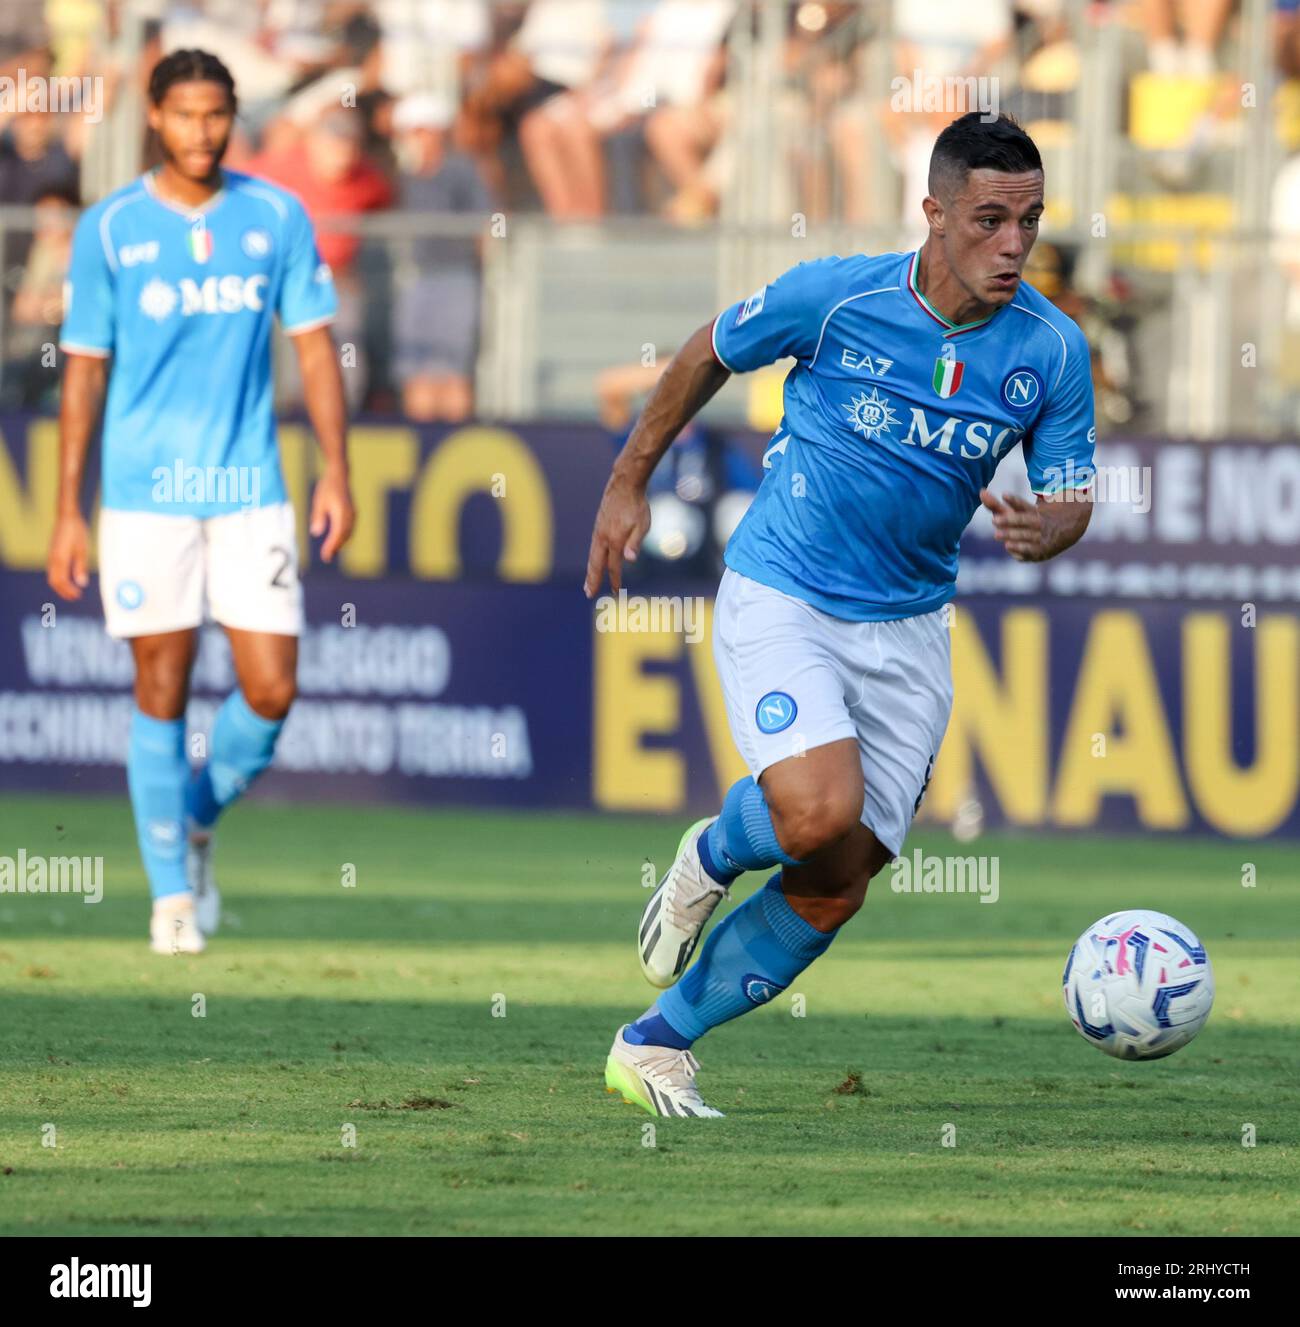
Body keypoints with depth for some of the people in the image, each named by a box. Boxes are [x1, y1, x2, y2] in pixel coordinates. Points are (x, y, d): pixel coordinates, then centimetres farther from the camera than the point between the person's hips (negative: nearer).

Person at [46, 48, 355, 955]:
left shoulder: (277, 218, 3)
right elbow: (85, 371, 3)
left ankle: (199, 821, 24)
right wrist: (68, 513, 0)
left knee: (271, 690, -4)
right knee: (162, 689, 0)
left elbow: (315, 345, 7)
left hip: (251, 489, 2)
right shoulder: (110, 229, -1)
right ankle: (173, 894, 11)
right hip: (145, 495, -2)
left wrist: (337, 472, -2)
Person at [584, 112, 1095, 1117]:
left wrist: (1046, 529, -23)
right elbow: (708, 356, 3)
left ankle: (656, 1047, 18)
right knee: (819, 815, -28)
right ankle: (715, 855, 8)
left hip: (907, 627, 4)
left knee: (834, 891, 1)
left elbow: (1071, 494, 2)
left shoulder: (1053, 351, -8)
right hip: (780, 597, -4)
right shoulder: (836, 296, -15)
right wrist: (629, 484, 10)